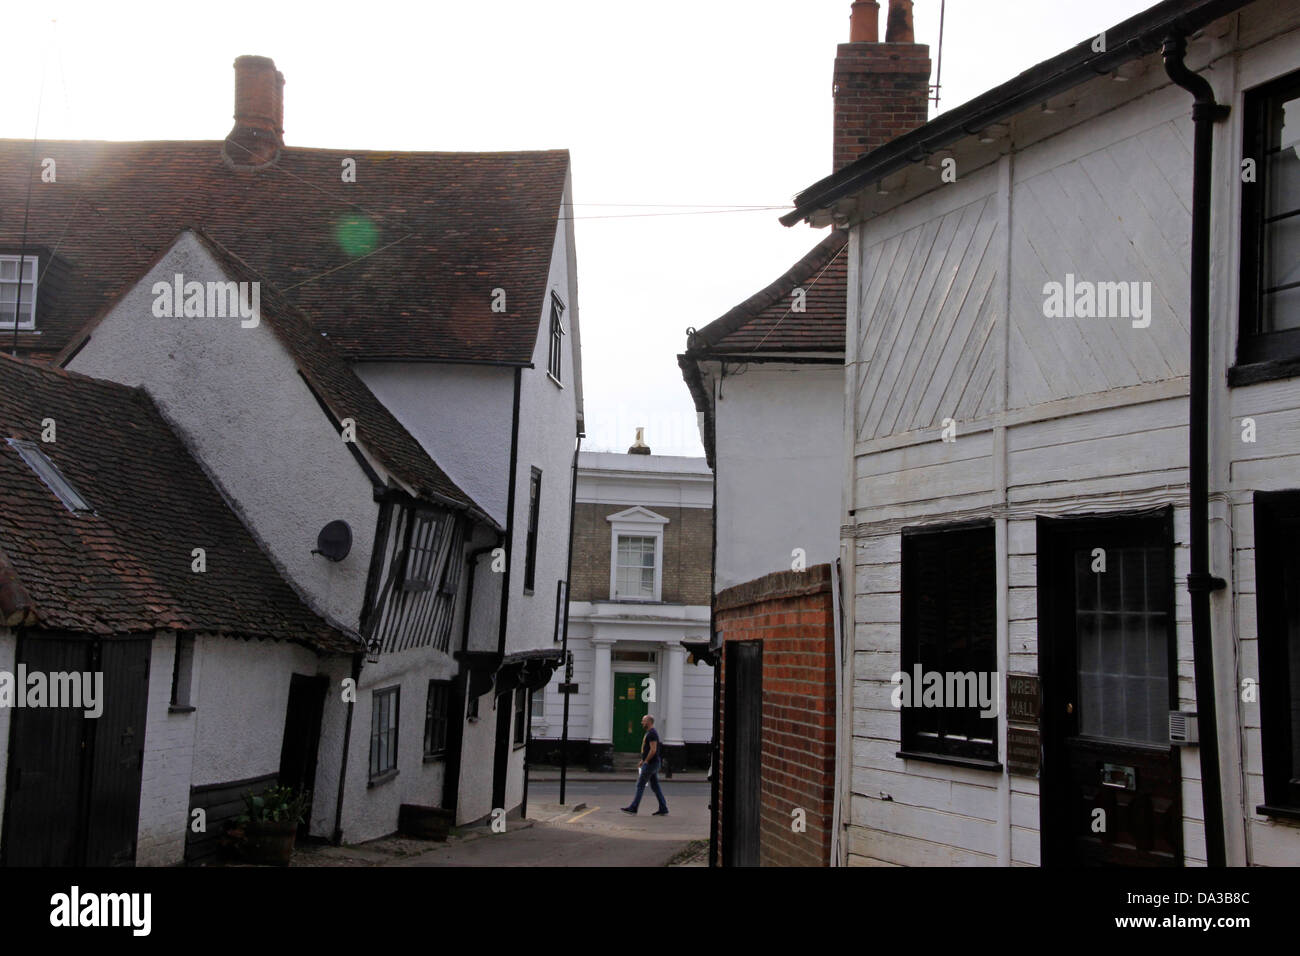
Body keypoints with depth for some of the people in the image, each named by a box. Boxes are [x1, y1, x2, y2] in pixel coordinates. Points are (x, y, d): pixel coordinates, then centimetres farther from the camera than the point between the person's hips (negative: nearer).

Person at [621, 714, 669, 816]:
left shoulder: (652, 733, -16)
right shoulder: (650, 733, 17)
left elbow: (653, 750, -23)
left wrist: (645, 761, -17)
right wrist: (642, 761, 22)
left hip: (650, 764, -10)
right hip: (653, 764, 10)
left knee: (640, 785, -4)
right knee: (655, 786, 9)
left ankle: (633, 808, 0)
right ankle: (663, 809, 8)